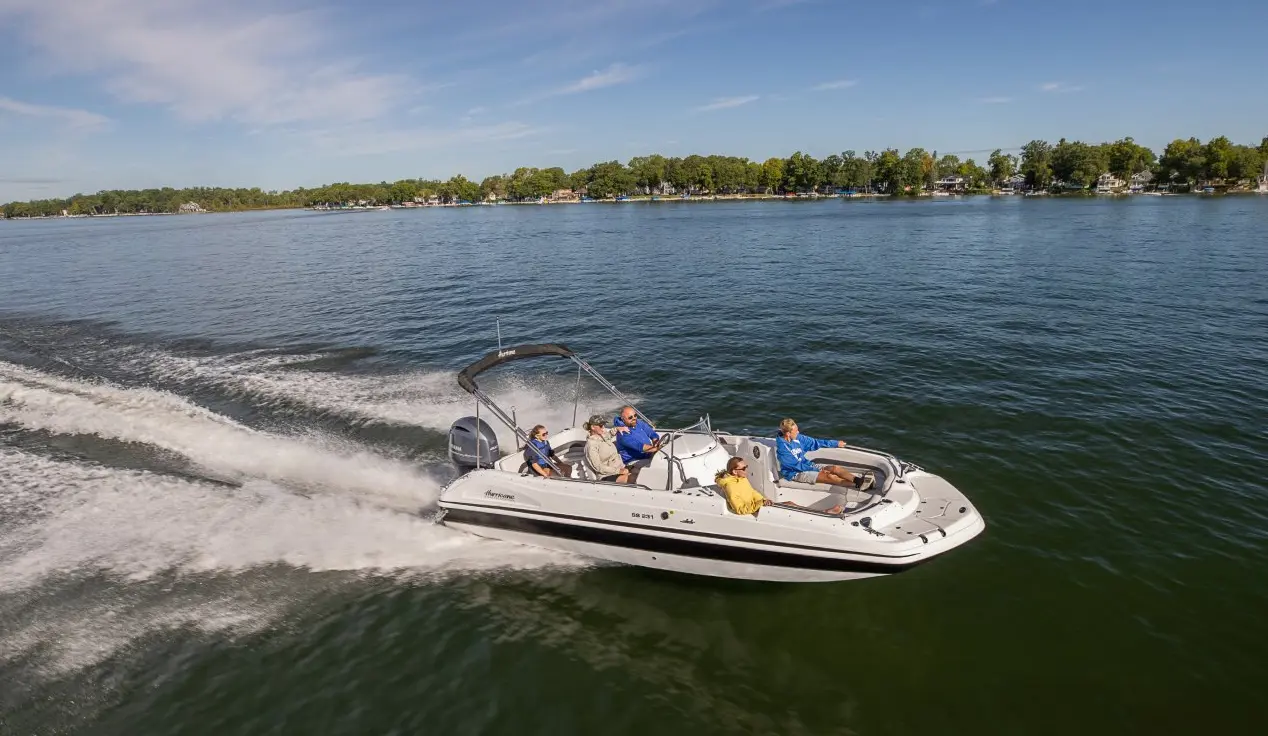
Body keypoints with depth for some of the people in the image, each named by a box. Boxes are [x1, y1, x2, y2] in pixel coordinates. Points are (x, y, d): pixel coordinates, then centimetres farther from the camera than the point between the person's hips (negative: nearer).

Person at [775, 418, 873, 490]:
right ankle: (858, 484, -30)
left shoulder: (798, 438, 0)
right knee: (829, 476, -25)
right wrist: (818, 469, -17)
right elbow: (796, 465, -21)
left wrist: (836, 443, 16)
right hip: (795, 473, -8)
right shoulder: (781, 448, -23)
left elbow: (815, 443, 12)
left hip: (807, 465, 8)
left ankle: (859, 479, -28)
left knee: (835, 468, -12)